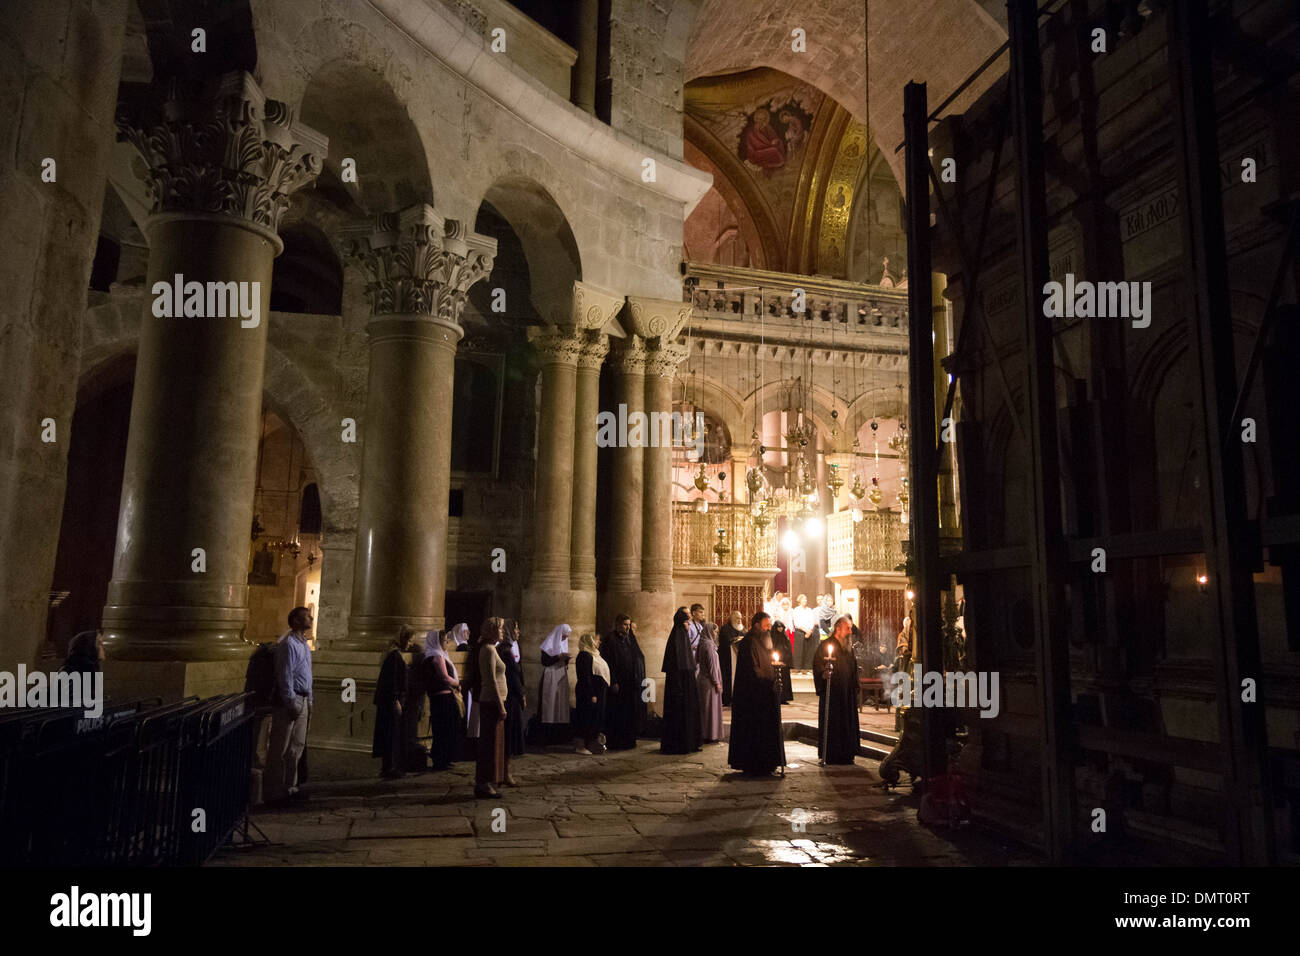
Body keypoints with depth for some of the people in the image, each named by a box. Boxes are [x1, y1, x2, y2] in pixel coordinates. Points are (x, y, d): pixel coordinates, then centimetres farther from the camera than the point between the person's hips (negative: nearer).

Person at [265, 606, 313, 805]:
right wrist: (291, 703, -19)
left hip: (302, 701, 9)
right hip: (289, 700, -9)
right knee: (281, 748, -3)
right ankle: (275, 792, 3)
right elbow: (285, 677, -18)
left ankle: (290, 787, 23)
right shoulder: (288, 644, -14)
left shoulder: (304, 644, 15)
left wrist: (309, 702, 17)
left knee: (297, 746, 14)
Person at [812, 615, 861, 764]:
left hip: (847, 693, 7)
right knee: (831, 723, -5)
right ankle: (829, 755, 3)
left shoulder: (848, 647, 16)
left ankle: (846, 754, 18)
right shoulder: (826, 645, -7)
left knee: (848, 723, 9)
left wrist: (856, 685, 19)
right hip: (832, 692, -7)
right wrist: (823, 673, -34)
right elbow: (817, 664, -16)